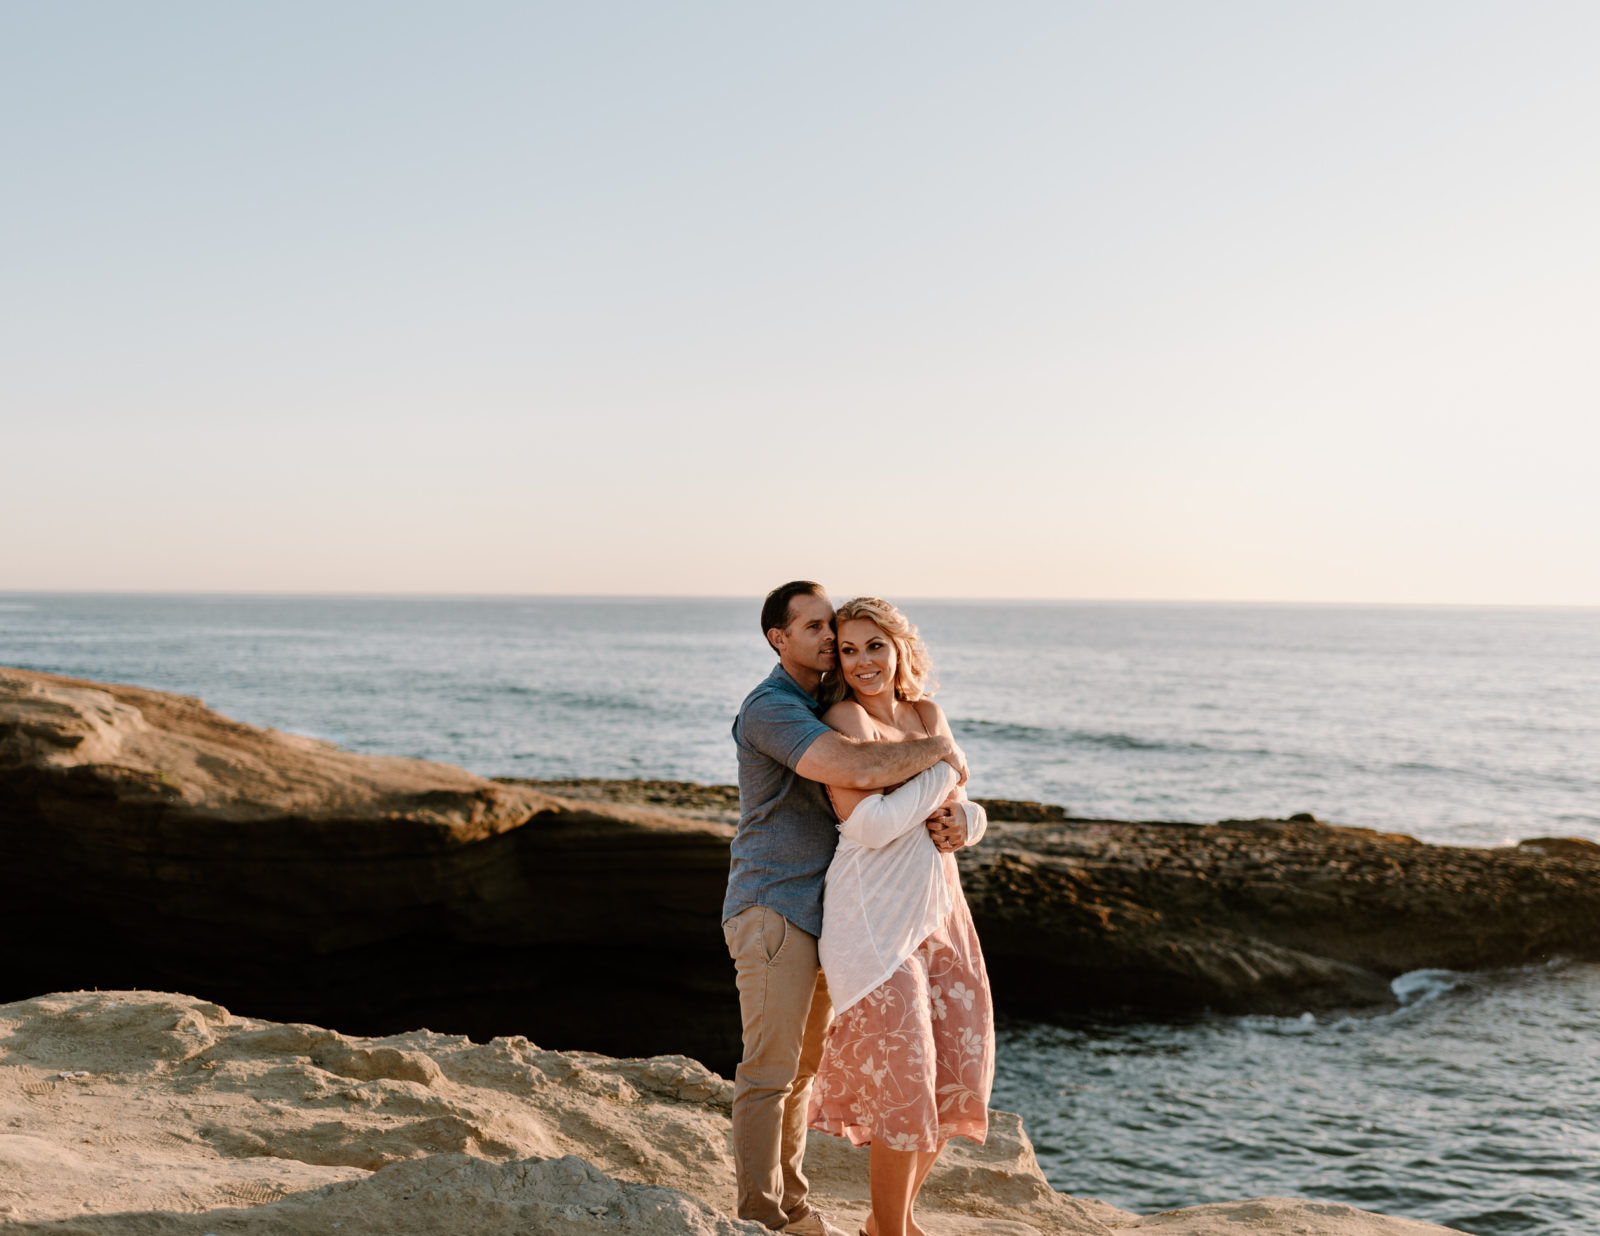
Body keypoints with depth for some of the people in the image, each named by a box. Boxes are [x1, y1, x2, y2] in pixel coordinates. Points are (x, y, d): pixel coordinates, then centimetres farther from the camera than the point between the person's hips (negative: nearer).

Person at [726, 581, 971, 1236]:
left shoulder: (827, 707, 16)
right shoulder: (771, 708, -15)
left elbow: (882, 792, 12)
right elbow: (858, 771, -30)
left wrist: (934, 823, -10)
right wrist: (940, 747, -14)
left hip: (818, 912, 9)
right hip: (771, 910, -9)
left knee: (802, 1066, 14)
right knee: (769, 1070, -6)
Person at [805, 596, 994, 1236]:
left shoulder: (928, 715, 11)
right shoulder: (846, 720, -10)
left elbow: (972, 816, 15)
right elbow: (869, 825, -21)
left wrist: (959, 817, -9)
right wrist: (945, 769, -11)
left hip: (938, 908, 7)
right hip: (874, 915, -7)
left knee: (955, 1072, 11)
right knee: (903, 1076, -7)